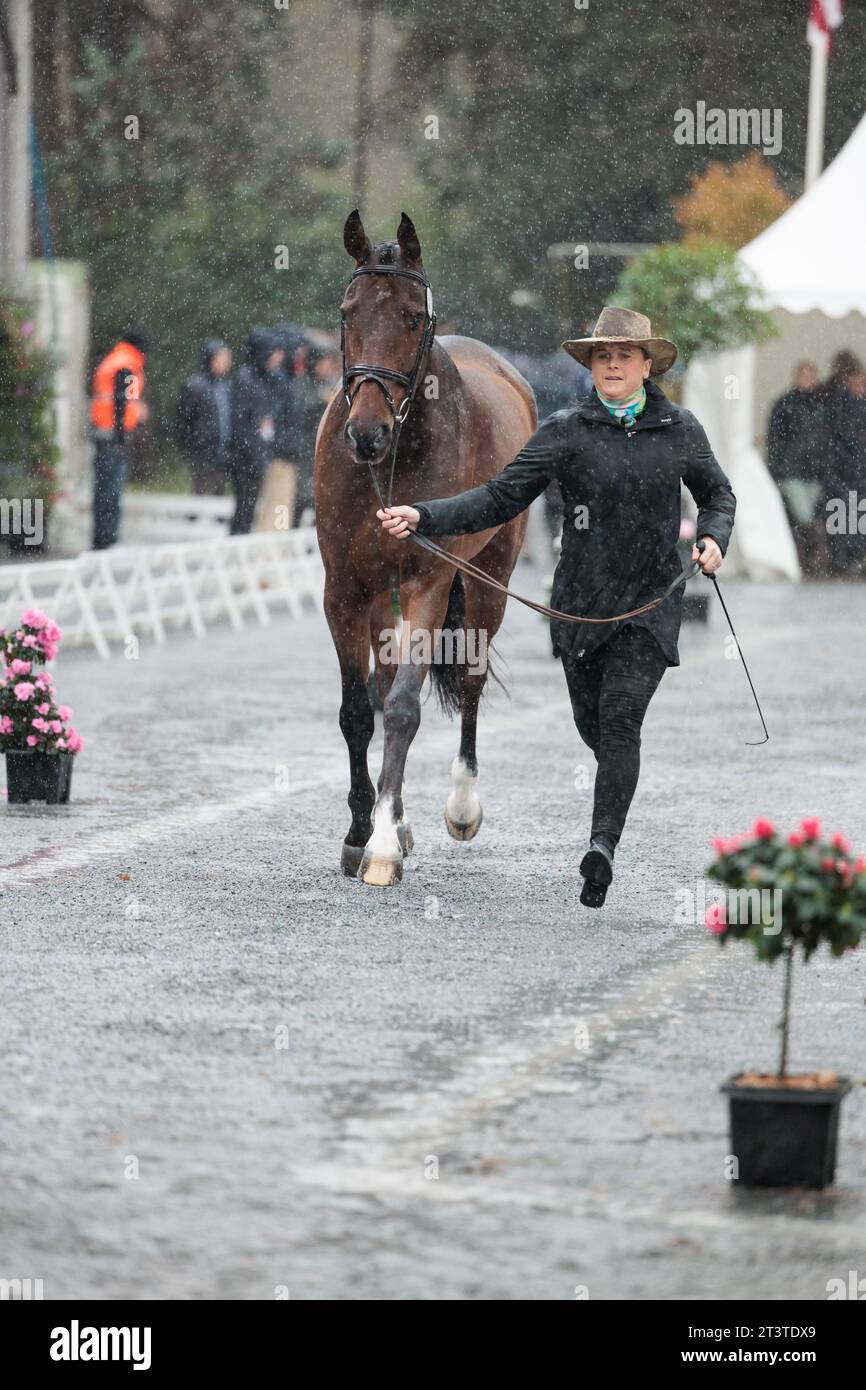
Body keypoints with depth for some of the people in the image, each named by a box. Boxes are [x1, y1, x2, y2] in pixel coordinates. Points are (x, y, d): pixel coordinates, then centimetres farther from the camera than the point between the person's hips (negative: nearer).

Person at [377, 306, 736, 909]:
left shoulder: (680, 429, 3)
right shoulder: (566, 431, -3)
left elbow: (718, 494, 20)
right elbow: (501, 498, -7)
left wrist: (713, 540, -1)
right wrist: (423, 517, -19)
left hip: (652, 601, -1)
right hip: (582, 599, 1)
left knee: (620, 719, -17)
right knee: (592, 723, 12)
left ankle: (603, 846, -25)